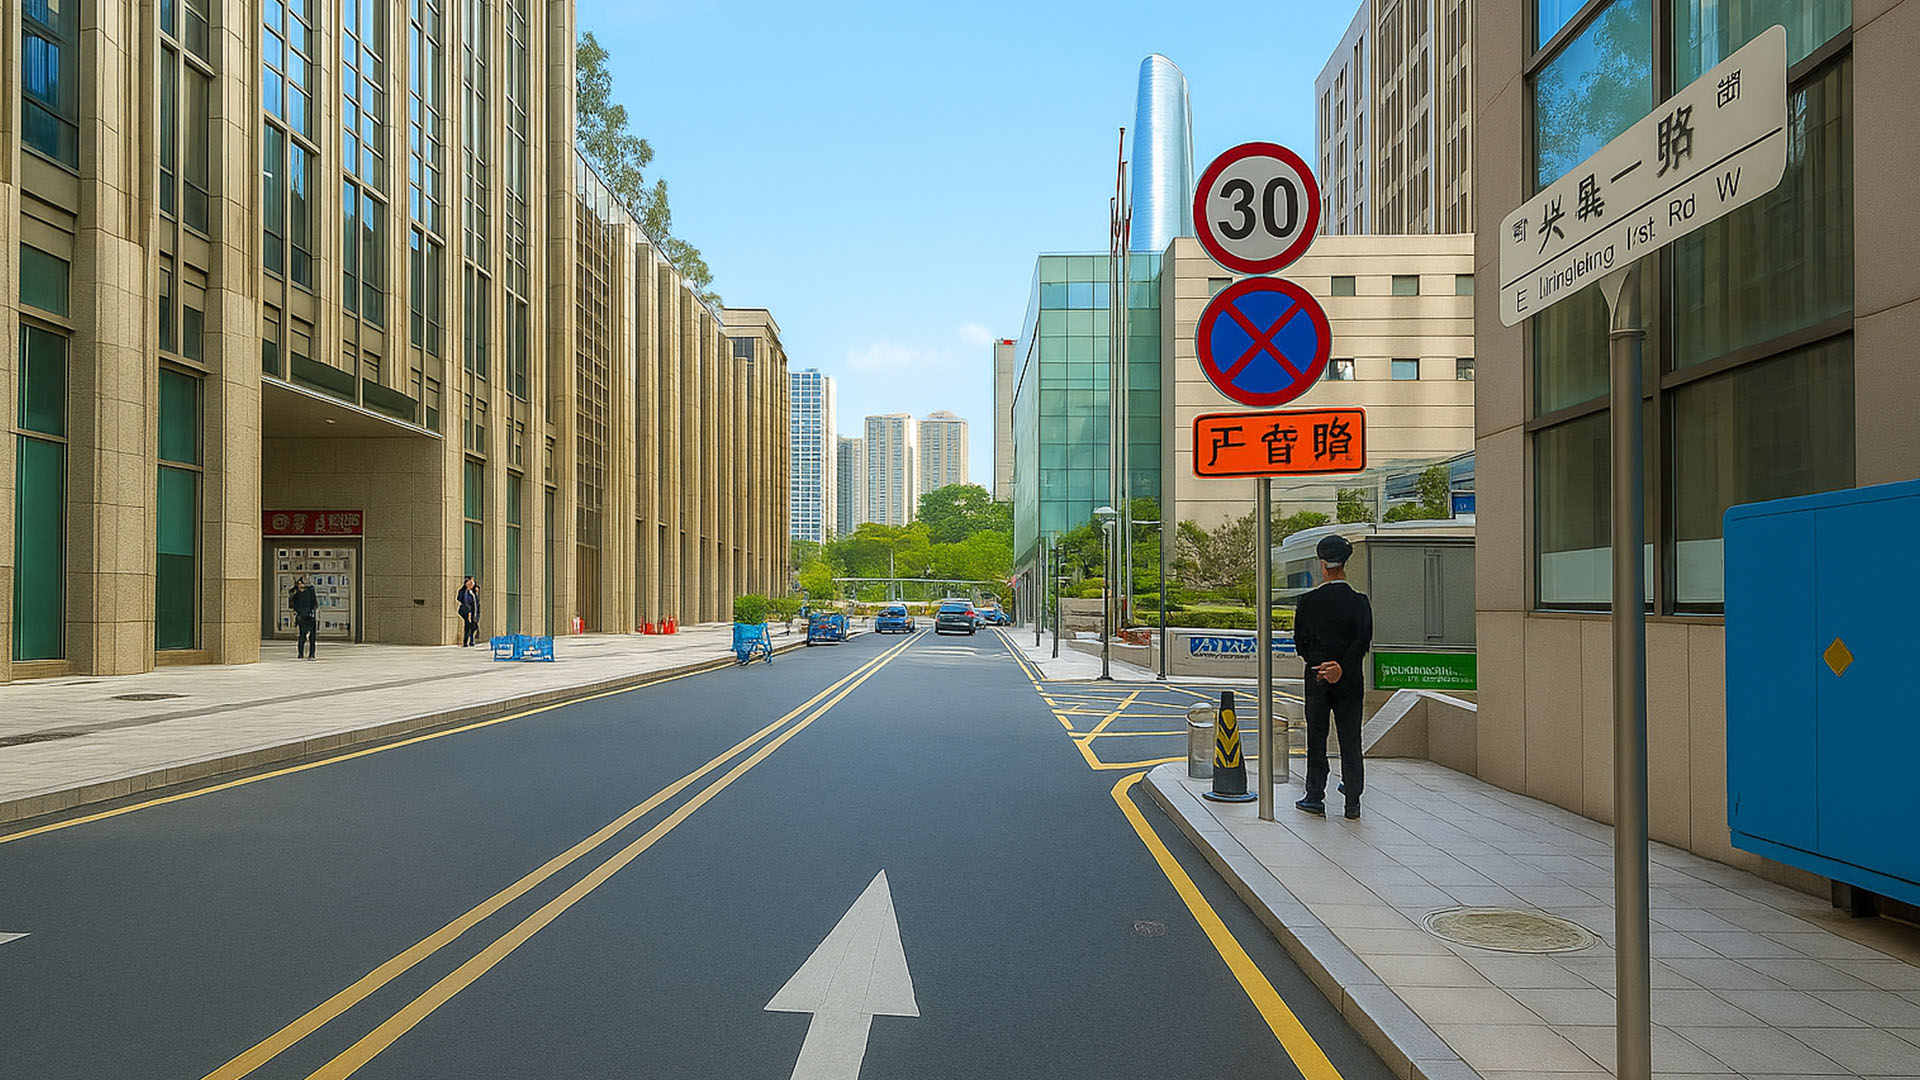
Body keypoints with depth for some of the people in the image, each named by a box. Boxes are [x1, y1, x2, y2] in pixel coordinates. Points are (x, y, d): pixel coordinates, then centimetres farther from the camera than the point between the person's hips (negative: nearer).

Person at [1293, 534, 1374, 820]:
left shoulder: (1308, 602, -3)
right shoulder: (1359, 601, -5)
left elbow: (1300, 642, -3)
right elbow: (1364, 639, -12)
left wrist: (1318, 665, 3)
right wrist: (1341, 667, -12)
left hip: (1316, 680, 0)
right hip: (1350, 681, 0)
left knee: (1316, 739, 9)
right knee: (1350, 741, 6)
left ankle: (1315, 797, 11)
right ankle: (1352, 802, 9)